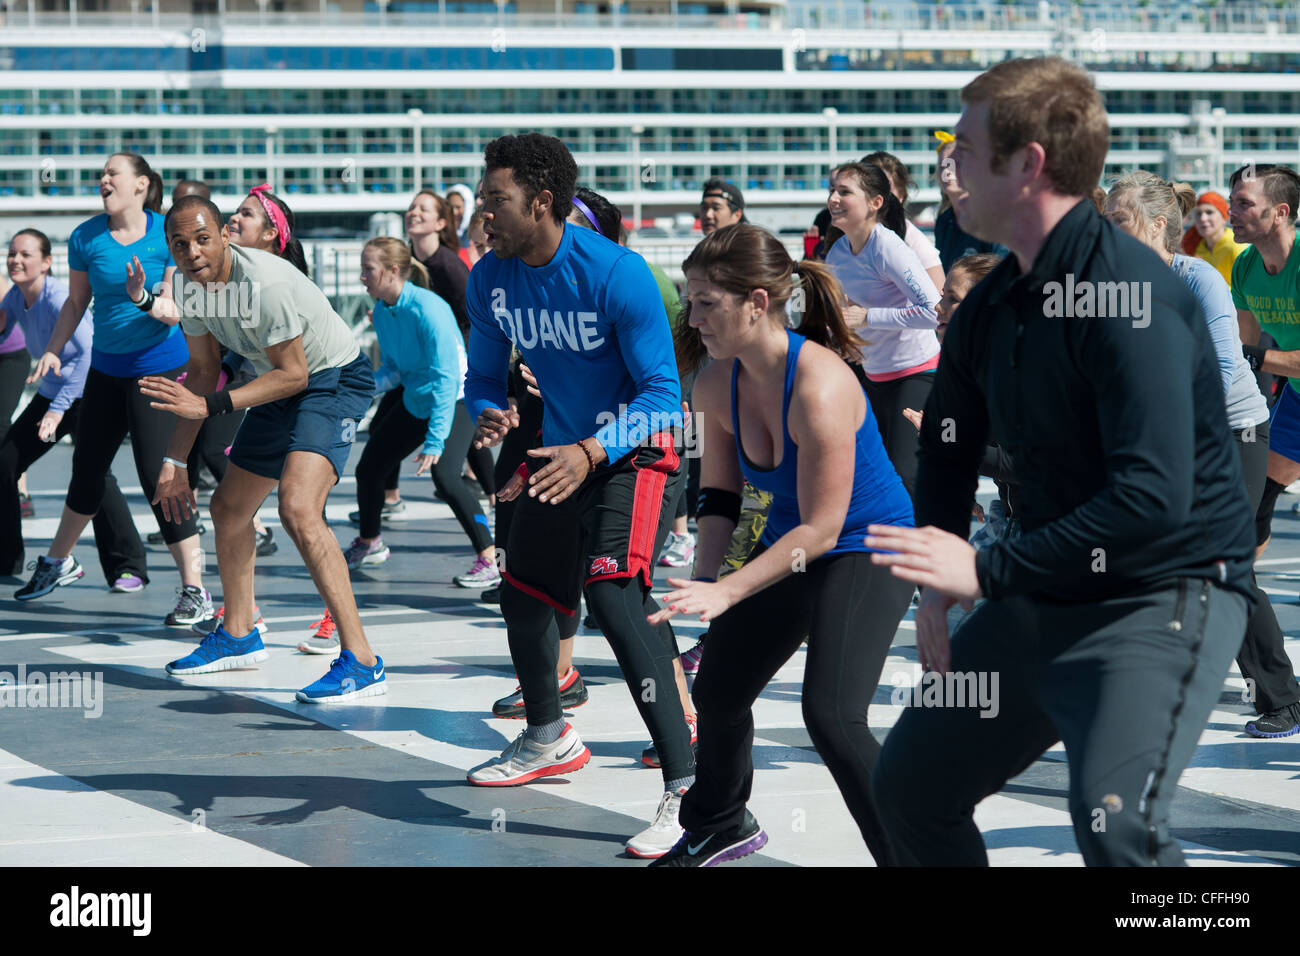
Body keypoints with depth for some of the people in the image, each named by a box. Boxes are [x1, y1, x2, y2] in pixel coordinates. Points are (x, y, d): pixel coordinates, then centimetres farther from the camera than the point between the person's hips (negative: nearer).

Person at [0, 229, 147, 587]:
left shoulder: (59, 299, -25)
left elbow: (88, 354, -31)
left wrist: (59, 408, -32)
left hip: (88, 393, -8)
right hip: (52, 393, 9)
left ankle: (129, 568, -22)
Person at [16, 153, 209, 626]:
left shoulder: (168, 236, -12)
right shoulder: (85, 238, -1)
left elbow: (175, 311, -14)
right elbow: (76, 301, 11)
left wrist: (144, 299, -33)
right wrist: (52, 351, 2)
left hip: (159, 367, -5)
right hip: (107, 368, 5)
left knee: (159, 475, -14)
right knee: (88, 467, 17)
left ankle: (194, 591, -9)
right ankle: (58, 561, 40)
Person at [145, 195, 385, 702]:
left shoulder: (265, 282, -30)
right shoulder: (197, 287, -4)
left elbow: (292, 374, -25)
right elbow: (202, 370, 10)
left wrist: (208, 405, -28)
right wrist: (175, 461, 10)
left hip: (335, 380, -9)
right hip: (282, 390, 9)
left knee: (297, 509, -28)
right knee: (228, 509, 18)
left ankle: (361, 663, -28)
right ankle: (238, 635, 41)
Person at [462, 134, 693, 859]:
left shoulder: (616, 273, -25)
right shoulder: (491, 280, -5)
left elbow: (661, 392, -24)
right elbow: (485, 376, 9)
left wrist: (591, 452, -38)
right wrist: (489, 414, -16)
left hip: (637, 453, -8)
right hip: (565, 453, 8)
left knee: (612, 593, -28)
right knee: (523, 594, 20)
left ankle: (688, 789, -30)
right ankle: (548, 740, 49)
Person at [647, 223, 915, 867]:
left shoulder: (819, 386, -32)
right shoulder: (717, 382, -9)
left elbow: (821, 527, -29)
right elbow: (721, 491, 4)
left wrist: (727, 592, -31)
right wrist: (704, 579, -11)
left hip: (869, 552, -8)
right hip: (790, 545, 8)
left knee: (832, 715, -24)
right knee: (718, 689, 17)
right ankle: (721, 824, 45)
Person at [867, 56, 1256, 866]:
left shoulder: (1128, 292, -23)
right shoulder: (992, 304, 4)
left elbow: (1153, 496, -32)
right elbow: (946, 448, 22)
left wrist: (987, 572, -26)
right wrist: (937, 584, 9)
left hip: (1165, 595, -9)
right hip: (1040, 600, 9)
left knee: (1115, 817, -30)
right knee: (909, 786, 16)